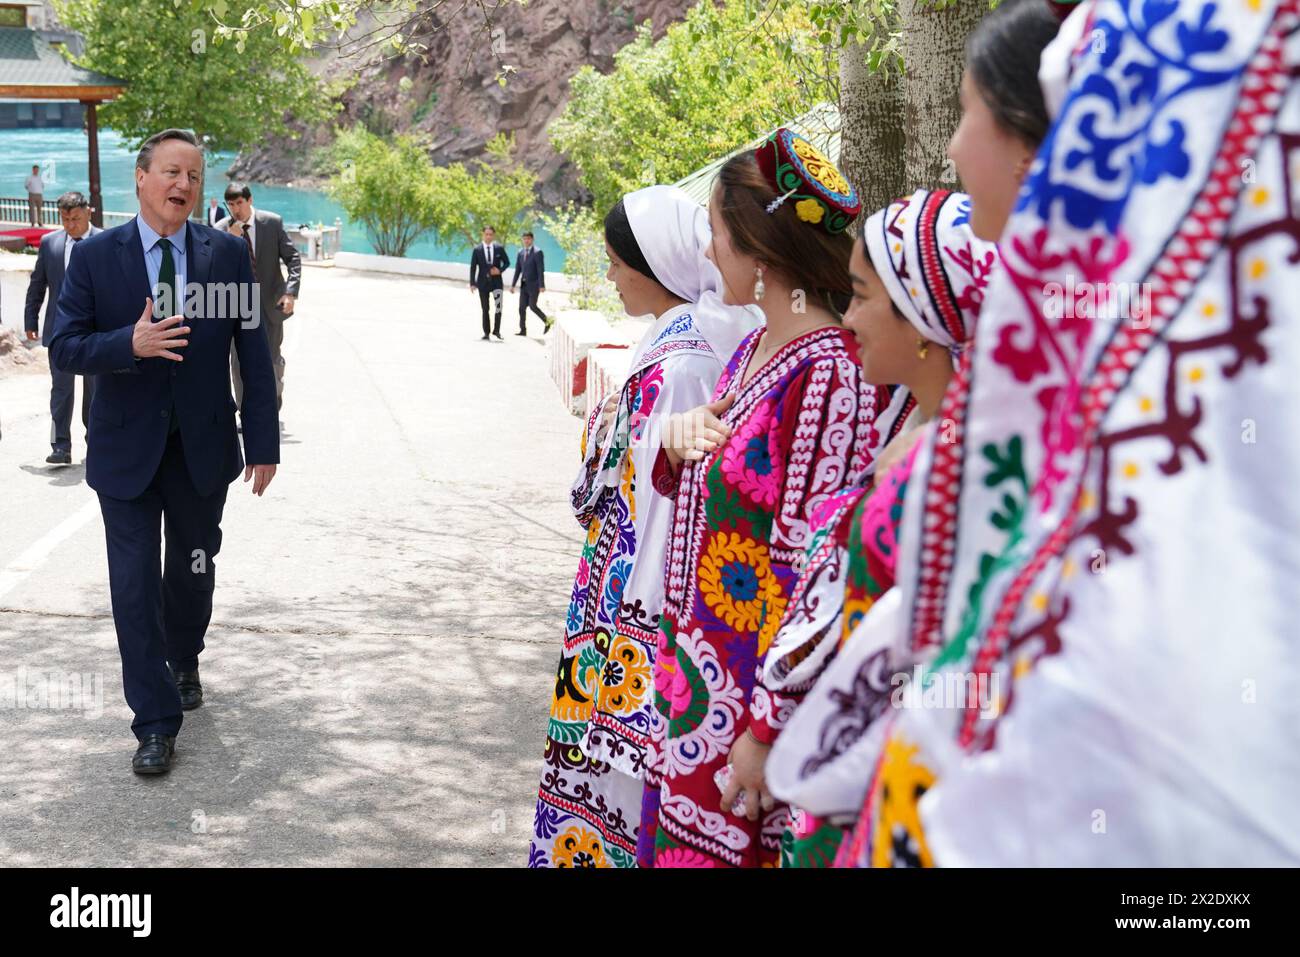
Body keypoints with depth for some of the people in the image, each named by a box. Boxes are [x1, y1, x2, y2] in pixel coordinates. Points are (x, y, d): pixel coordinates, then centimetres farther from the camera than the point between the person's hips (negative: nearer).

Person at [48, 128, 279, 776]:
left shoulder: (228, 254, -2)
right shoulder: (95, 256, -4)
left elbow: (253, 351, -2)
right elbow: (64, 348, -6)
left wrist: (262, 442, -4)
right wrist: (131, 343, -26)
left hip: (203, 449, 1)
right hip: (127, 449, -1)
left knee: (192, 571, 18)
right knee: (135, 585, -1)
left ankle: (184, 663, 46)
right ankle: (155, 722, 9)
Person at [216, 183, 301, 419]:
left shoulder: (272, 222, -6)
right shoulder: (221, 229, -5)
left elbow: (293, 257, -3)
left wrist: (291, 292, -15)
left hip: (271, 301, 0)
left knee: (272, 358, 8)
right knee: (240, 361, -1)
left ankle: (274, 406, 35)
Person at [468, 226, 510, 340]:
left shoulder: (499, 248, 3)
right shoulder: (477, 249, 1)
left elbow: (507, 262, 11)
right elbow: (473, 267, 1)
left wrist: (500, 270, -9)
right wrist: (472, 283, -6)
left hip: (496, 281, 0)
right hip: (483, 282, 1)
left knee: (498, 306, -16)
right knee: (485, 309, 6)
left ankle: (496, 330, -2)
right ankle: (486, 333, 12)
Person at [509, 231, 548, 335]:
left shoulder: (537, 252, -12)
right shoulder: (521, 252, 9)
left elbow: (541, 270, -16)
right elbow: (517, 270, 12)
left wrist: (542, 286, -21)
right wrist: (513, 285, 8)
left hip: (534, 284, -6)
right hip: (524, 284, 6)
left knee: (532, 306, -10)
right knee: (522, 307, 0)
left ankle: (546, 322, 10)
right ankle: (523, 330, 4)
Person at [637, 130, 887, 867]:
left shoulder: (829, 371, -20)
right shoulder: (754, 349, 9)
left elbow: (813, 562, -22)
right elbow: (690, 486, 21)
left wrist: (767, 735, -22)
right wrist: (680, 439, -3)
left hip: (754, 693, -9)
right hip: (695, 667, 9)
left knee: (717, 846, 4)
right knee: (671, 833, 19)